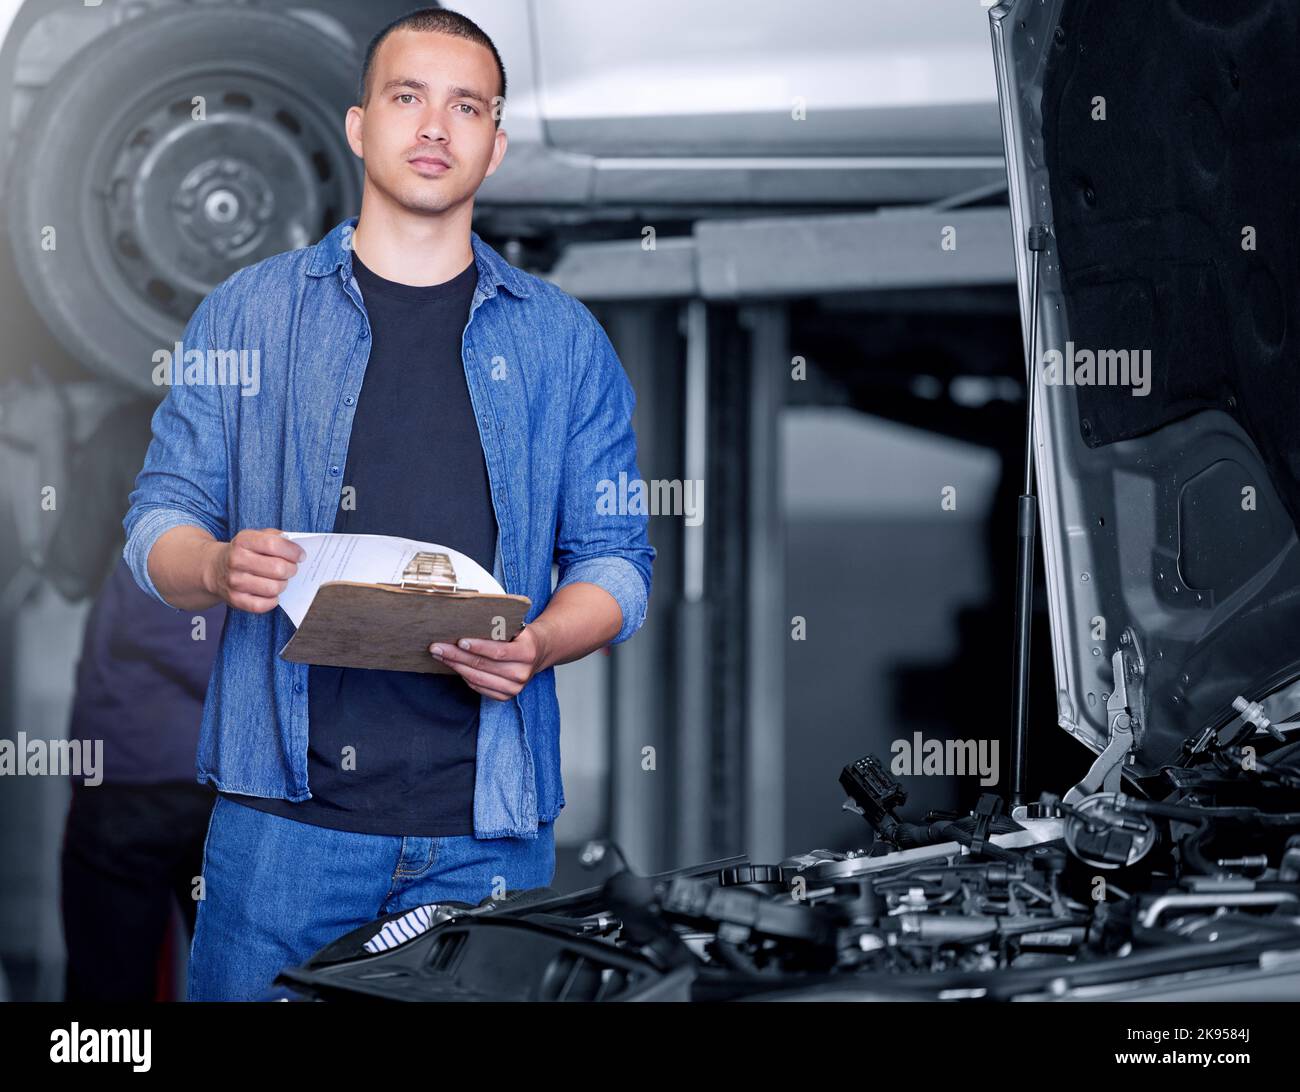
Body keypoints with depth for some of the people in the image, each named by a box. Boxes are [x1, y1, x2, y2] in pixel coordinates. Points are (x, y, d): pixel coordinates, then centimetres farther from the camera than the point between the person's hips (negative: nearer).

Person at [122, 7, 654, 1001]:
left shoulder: (563, 340, 10)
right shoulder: (246, 314, 9)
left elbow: (615, 559, 9)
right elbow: (160, 520, 8)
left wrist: (540, 647, -12)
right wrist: (219, 568, -15)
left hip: (491, 821, 1)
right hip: (287, 807, -1)